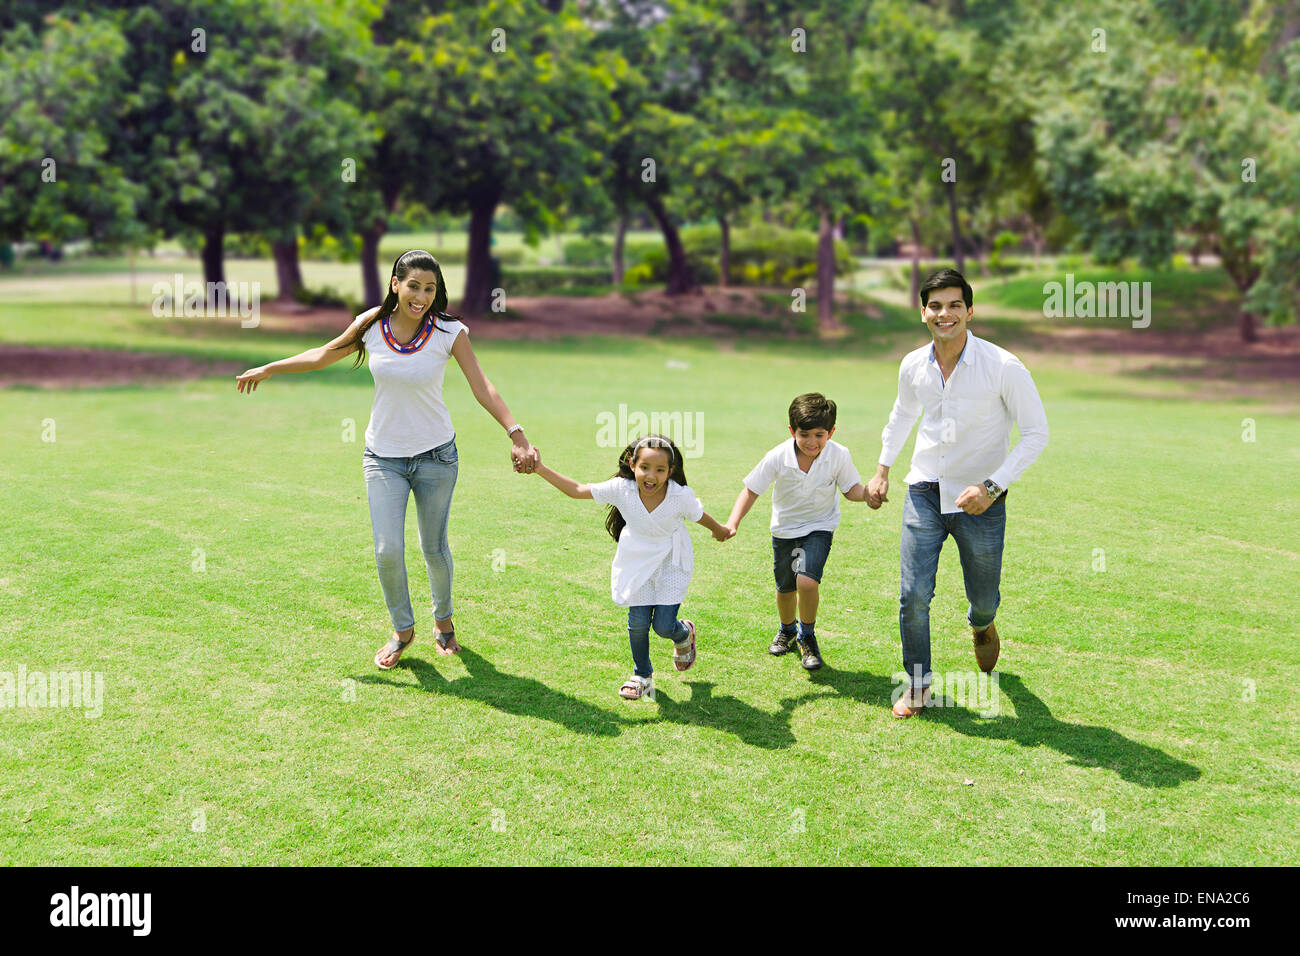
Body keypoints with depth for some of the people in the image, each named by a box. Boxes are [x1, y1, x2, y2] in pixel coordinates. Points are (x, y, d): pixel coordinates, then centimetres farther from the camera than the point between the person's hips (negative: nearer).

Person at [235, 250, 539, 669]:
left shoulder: (448, 332, -12)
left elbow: (482, 387, -19)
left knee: (435, 548, 8)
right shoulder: (371, 325, -6)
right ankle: (402, 630, 19)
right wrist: (269, 369, 19)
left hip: (435, 455, -1)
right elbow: (325, 355, 11)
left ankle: (443, 620, 37)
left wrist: (516, 435, -32)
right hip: (383, 457, 1)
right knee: (388, 550, -7)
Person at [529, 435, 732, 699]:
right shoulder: (621, 489, -23)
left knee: (663, 626, -7)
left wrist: (719, 530, 17)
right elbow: (577, 490, -15)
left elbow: (699, 516, -4)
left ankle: (684, 633, 33)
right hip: (637, 563, 2)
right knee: (638, 622, -1)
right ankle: (642, 675, 27)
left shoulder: (681, 496, -25)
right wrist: (541, 470, -22)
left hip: (671, 563, -2)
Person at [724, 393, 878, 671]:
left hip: (819, 527, -2)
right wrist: (734, 522, -24)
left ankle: (808, 637, 5)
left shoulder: (839, 456, -20)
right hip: (784, 530, 2)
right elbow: (751, 489, -12)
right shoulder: (778, 458, -21)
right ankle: (787, 630, 50)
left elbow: (851, 488, -5)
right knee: (785, 588, 16)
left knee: (807, 581, -23)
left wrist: (868, 494, -27)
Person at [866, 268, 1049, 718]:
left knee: (983, 600, 12)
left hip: (980, 500, -2)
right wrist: (882, 469, 19)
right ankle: (918, 685, 13)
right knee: (913, 596, -7)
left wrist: (992, 486, -19)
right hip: (924, 492, 2)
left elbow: (1036, 433, -11)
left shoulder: (1004, 367, -18)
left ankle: (981, 627, 50)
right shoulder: (913, 367, -4)